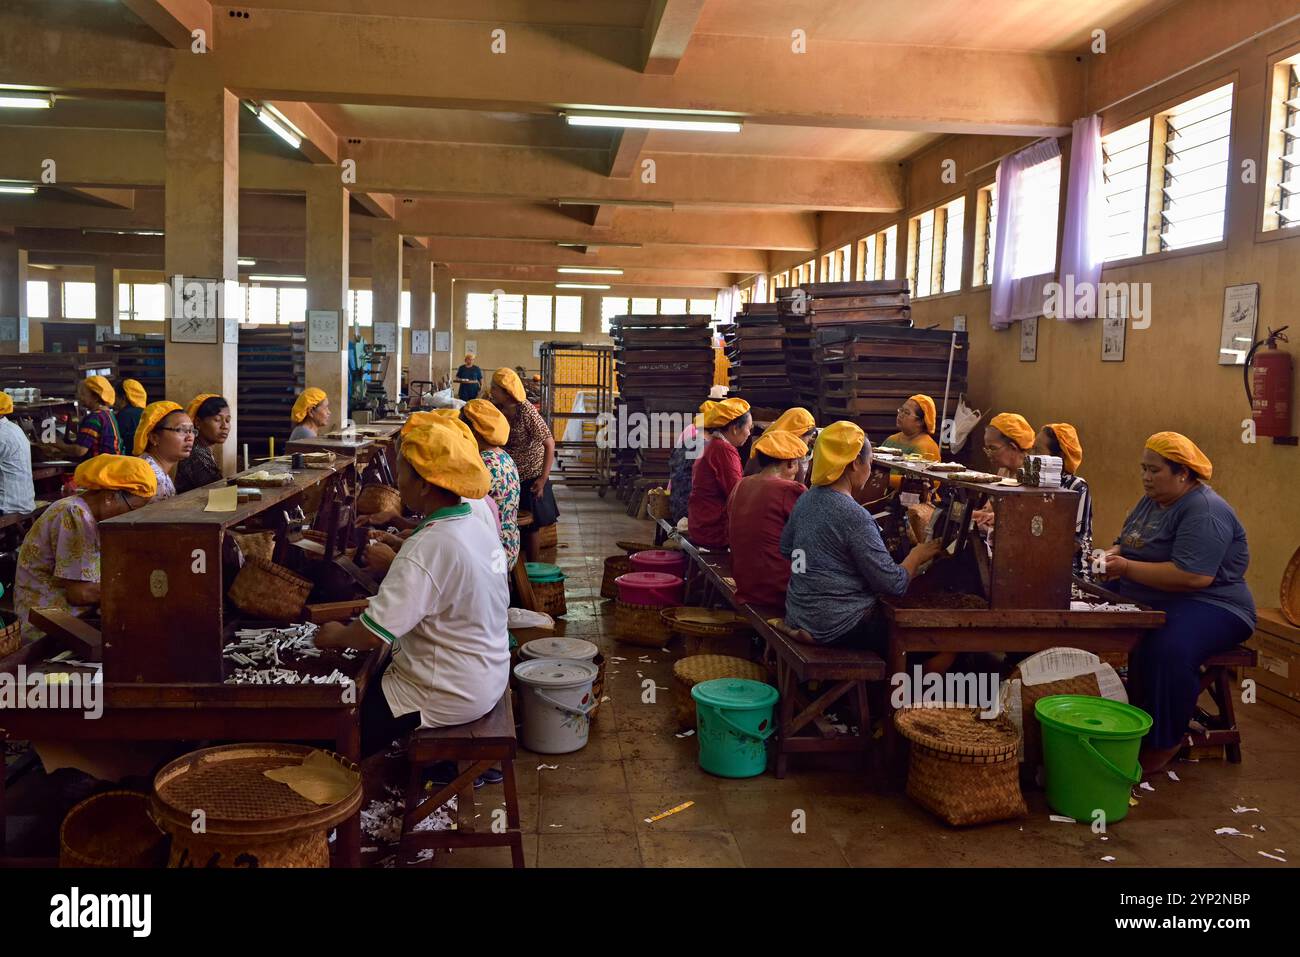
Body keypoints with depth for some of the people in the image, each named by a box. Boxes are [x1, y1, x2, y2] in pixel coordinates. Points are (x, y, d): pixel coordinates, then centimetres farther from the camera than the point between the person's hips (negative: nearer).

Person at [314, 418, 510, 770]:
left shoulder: (428, 549, -26)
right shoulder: (477, 528, 2)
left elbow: (372, 635, -26)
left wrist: (337, 635, -6)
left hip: (449, 697, -9)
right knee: (369, 679, 24)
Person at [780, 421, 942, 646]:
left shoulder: (806, 499, 3)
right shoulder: (855, 517, -21)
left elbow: (785, 549, 18)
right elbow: (893, 585, -17)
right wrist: (916, 556, 0)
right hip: (835, 627, -9)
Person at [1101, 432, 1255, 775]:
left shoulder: (1204, 512, -18)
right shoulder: (1150, 501, 12)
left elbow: (1193, 576, -29)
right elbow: (1126, 542, 21)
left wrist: (1127, 568, -25)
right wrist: (1111, 556, -3)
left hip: (1209, 605, -9)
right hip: (1150, 602, 9)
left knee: (1167, 649, -37)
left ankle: (1161, 746, -18)